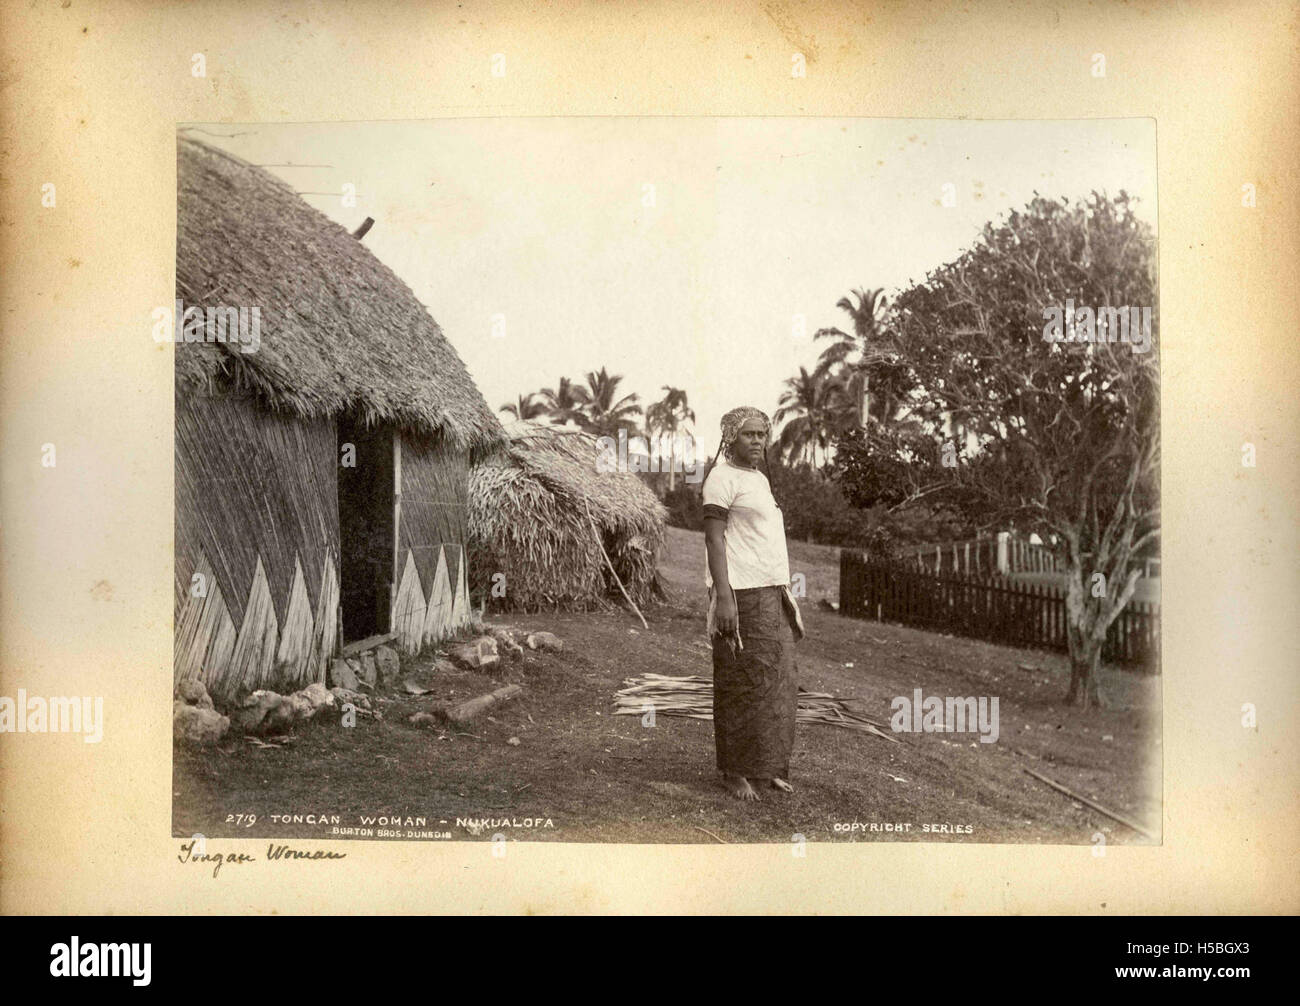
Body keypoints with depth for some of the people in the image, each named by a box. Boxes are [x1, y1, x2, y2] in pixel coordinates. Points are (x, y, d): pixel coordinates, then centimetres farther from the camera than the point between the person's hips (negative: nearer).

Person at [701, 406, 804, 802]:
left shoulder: (759, 479, 18)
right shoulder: (722, 476, -9)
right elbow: (713, 537, -16)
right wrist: (723, 597, -22)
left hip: (770, 591, 9)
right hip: (740, 592, -9)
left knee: (775, 682, 10)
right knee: (742, 684, -3)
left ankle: (766, 767, 19)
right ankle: (735, 771, 8)